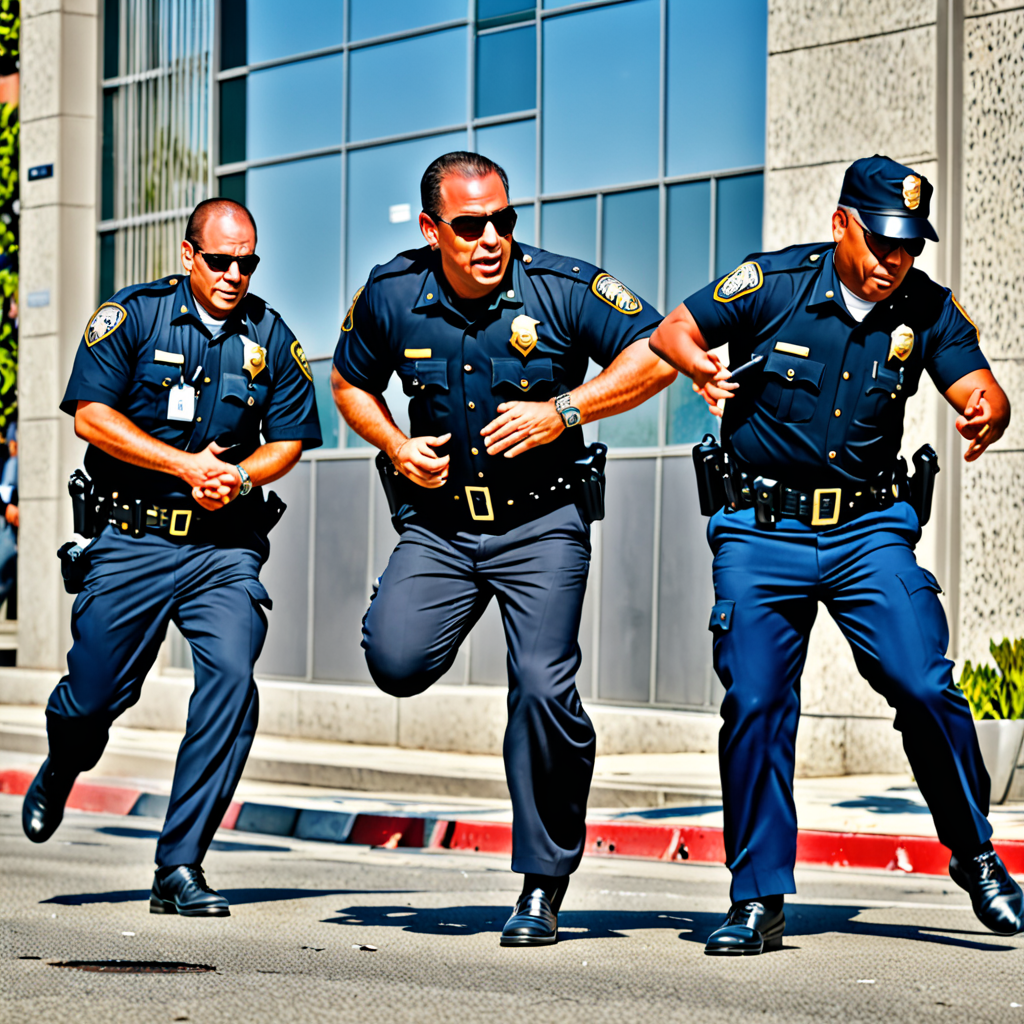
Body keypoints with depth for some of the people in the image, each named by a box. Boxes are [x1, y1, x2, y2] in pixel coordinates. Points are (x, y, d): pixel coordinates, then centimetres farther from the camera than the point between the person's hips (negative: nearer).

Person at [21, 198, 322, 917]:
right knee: (95, 696, 0)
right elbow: (91, 414, -9)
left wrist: (240, 476, -12)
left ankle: (180, 866, -12)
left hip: (227, 547, 1)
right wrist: (188, 464, -15)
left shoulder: (272, 339, 6)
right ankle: (60, 773, 41)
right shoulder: (132, 316, -2)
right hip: (132, 539, -1)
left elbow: (290, 440, 9)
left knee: (232, 675, -19)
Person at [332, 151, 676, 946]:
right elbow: (350, 382, 15)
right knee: (397, 663, -19)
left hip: (542, 523, -2)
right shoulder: (391, 295, -3)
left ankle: (543, 886, 1)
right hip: (438, 521, 3)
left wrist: (565, 412, -19)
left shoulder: (561, 287, -12)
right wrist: (396, 446, -3)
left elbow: (657, 356, -11)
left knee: (543, 689, -16)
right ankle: (460, 612, 20)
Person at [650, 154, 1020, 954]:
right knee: (755, 706, -5)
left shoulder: (928, 310, -2)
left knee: (924, 686, -13)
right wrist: (702, 366, -18)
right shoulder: (771, 284, -7)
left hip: (869, 529, 1)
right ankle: (758, 902, 6)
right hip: (762, 531, -1)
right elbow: (671, 332, 2)